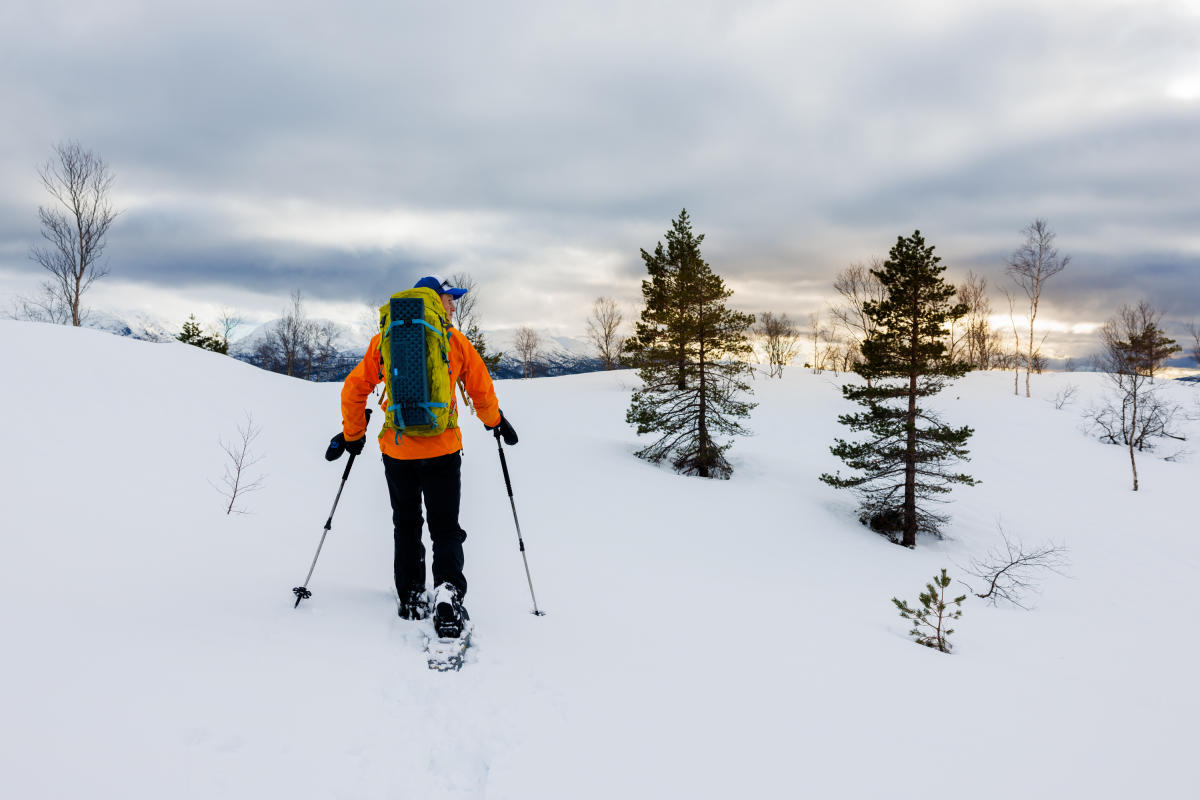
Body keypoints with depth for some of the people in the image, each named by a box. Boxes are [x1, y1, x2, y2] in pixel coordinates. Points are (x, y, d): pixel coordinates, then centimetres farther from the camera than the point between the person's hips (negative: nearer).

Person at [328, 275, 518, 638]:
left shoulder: (384, 340, 3)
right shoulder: (455, 341, -1)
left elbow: (355, 388, 5)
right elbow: (482, 391, 8)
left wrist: (353, 434, 18)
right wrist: (496, 422, 27)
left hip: (396, 450, 2)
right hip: (442, 449, -2)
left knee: (406, 526, 19)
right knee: (446, 529, 7)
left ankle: (412, 601, 21)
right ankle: (448, 593, -15)